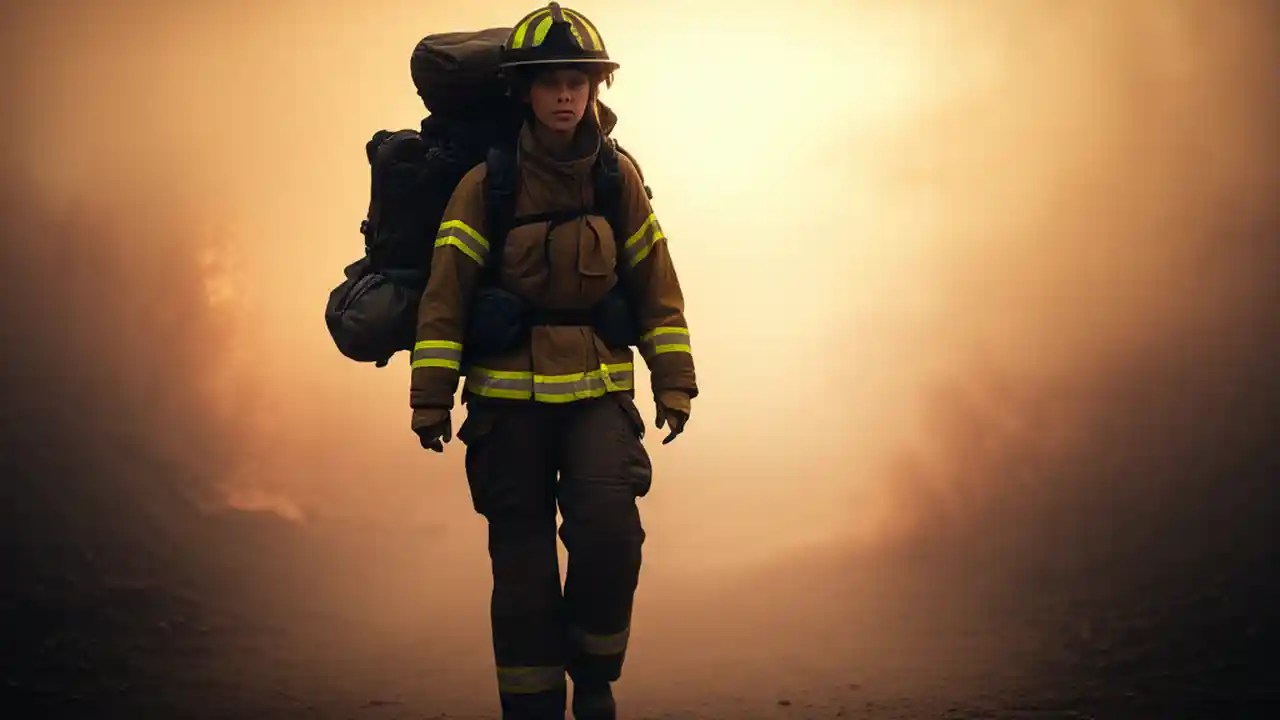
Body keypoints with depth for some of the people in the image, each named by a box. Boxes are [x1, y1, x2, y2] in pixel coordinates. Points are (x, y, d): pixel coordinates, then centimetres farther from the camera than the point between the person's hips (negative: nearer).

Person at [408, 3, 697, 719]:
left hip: (599, 390, 1)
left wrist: (674, 381, 5)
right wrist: (432, 397, -6)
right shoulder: (486, 184, -4)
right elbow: (446, 293, -4)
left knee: (610, 525, -18)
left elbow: (656, 285, 8)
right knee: (522, 560, 2)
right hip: (509, 396, -1)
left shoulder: (619, 177, 3)